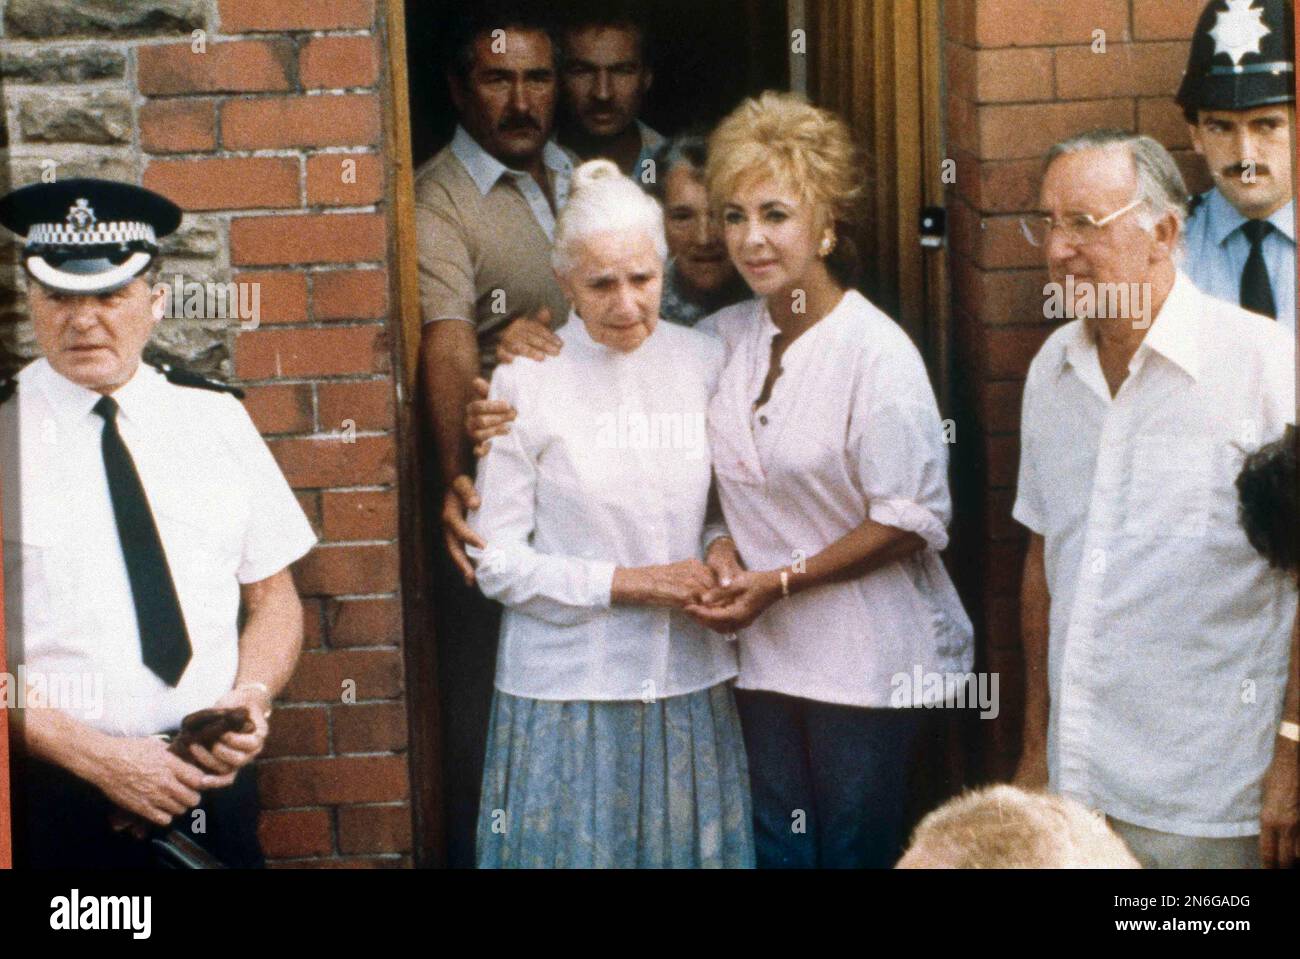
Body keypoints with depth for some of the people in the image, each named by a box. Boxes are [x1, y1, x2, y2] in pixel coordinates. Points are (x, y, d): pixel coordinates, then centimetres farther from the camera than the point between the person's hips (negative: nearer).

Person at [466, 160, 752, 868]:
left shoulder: (702, 360, 4)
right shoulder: (526, 380, -7)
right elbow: (496, 562, -7)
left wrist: (721, 545, -7)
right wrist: (626, 583, -14)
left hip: (691, 678, 3)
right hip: (567, 685, -3)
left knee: (688, 846, 11)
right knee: (579, 849, 6)